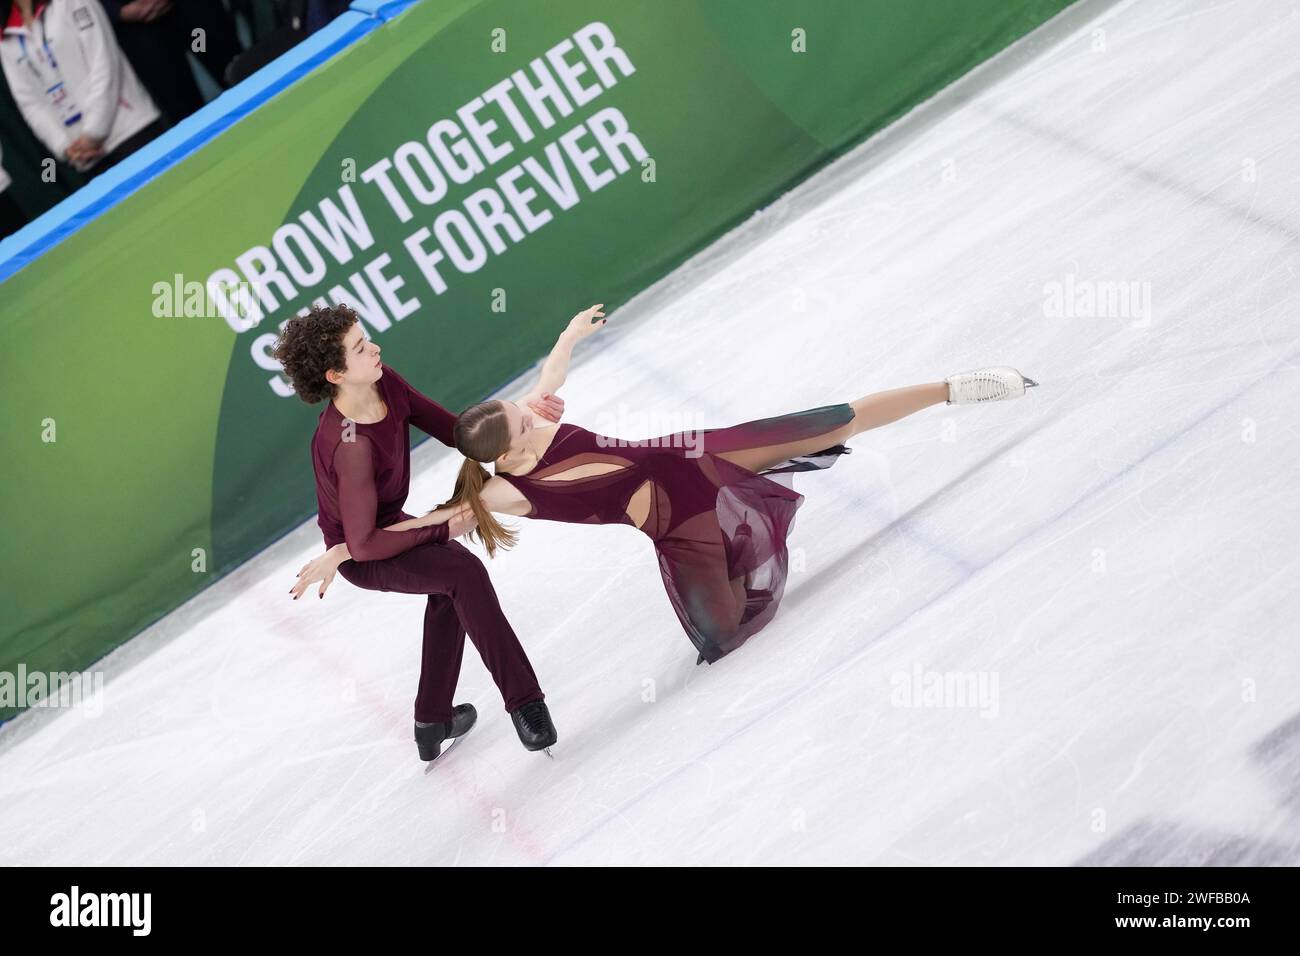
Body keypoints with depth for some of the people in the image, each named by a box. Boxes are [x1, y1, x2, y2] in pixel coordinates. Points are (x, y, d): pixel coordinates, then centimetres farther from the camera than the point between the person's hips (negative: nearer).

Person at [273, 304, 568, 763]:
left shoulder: (386, 383, -17)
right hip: (361, 554, -10)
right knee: (464, 570, -30)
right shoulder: (351, 447, -38)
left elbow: (453, 429, -9)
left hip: (384, 522, 10)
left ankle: (433, 723, 36)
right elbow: (364, 544, -33)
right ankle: (524, 703, -27)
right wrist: (441, 530, -24)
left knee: (450, 586, 27)